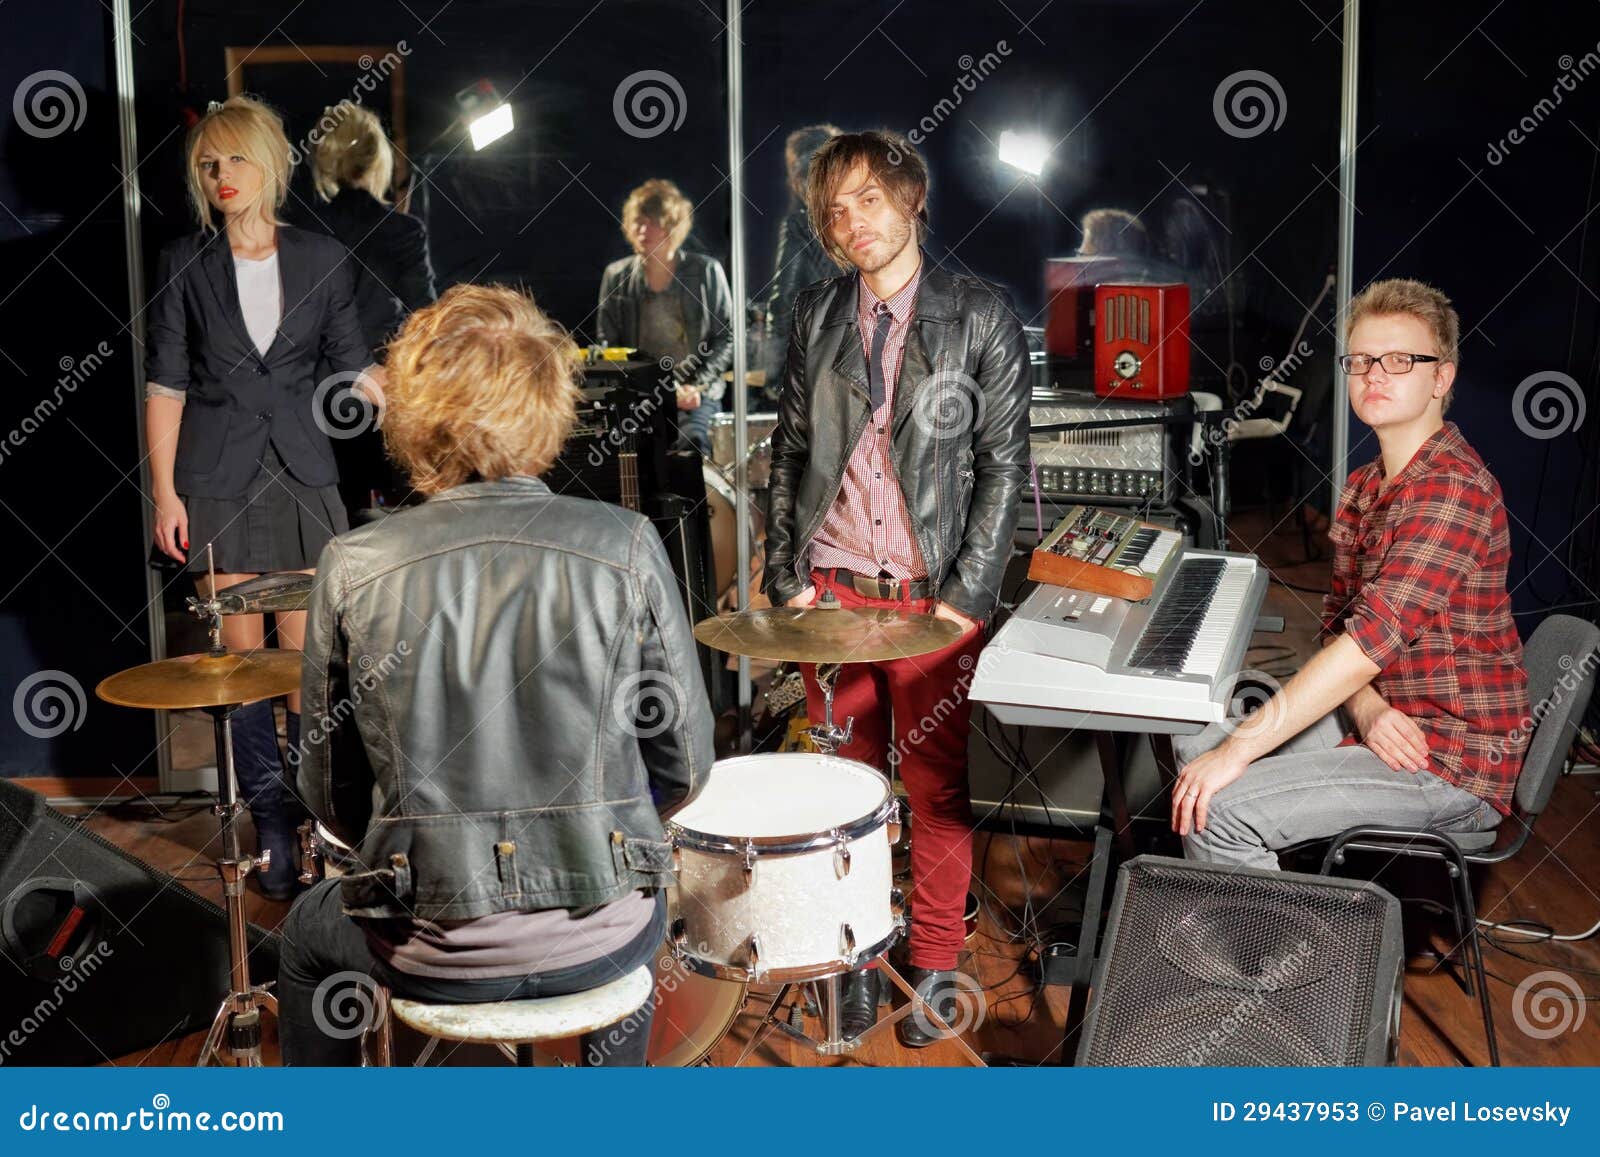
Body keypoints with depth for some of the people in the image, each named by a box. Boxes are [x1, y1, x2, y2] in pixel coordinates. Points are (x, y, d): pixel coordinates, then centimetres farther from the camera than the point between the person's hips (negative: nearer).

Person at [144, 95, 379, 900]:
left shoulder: (322, 261, 5)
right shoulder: (184, 265, 2)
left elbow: (355, 366, 9)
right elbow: (165, 382, 0)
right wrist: (163, 490, -5)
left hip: (301, 474, 1)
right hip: (219, 480, -1)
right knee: (242, 655, 1)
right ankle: (274, 825, 9)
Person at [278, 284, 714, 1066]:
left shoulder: (354, 569, -9)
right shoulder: (625, 547, -10)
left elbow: (330, 795, 0)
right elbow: (683, 764, -4)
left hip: (433, 950, 0)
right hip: (601, 940, 1)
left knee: (308, 937, 33)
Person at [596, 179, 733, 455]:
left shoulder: (706, 271, 4)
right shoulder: (617, 276, 10)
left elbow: (726, 336, 5)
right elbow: (606, 344, 14)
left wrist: (697, 386, -8)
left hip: (694, 393, -1)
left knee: (691, 441, -31)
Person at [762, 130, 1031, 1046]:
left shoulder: (982, 316, -1)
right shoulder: (817, 315, 9)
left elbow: (1005, 464, -4)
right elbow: (791, 450, 11)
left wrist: (966, 594, -9)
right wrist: (788, 576, 4)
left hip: (934, 597, -2)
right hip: (832, 590, 3)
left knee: (938, 788, 5)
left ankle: (937, 967, 20)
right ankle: (854, 960, 22)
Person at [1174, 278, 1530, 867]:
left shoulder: (1453, 487, -22)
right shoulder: (1364, 486, 11)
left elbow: (1373, 639, -30)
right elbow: (1338, 621, 8)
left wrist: (1237, 749, -29)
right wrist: (1366, 706, -15)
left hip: (1451, 767, -9)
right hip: (1388, 721, 9)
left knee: (1217, 810, -21)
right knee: (1195, 743, 11)